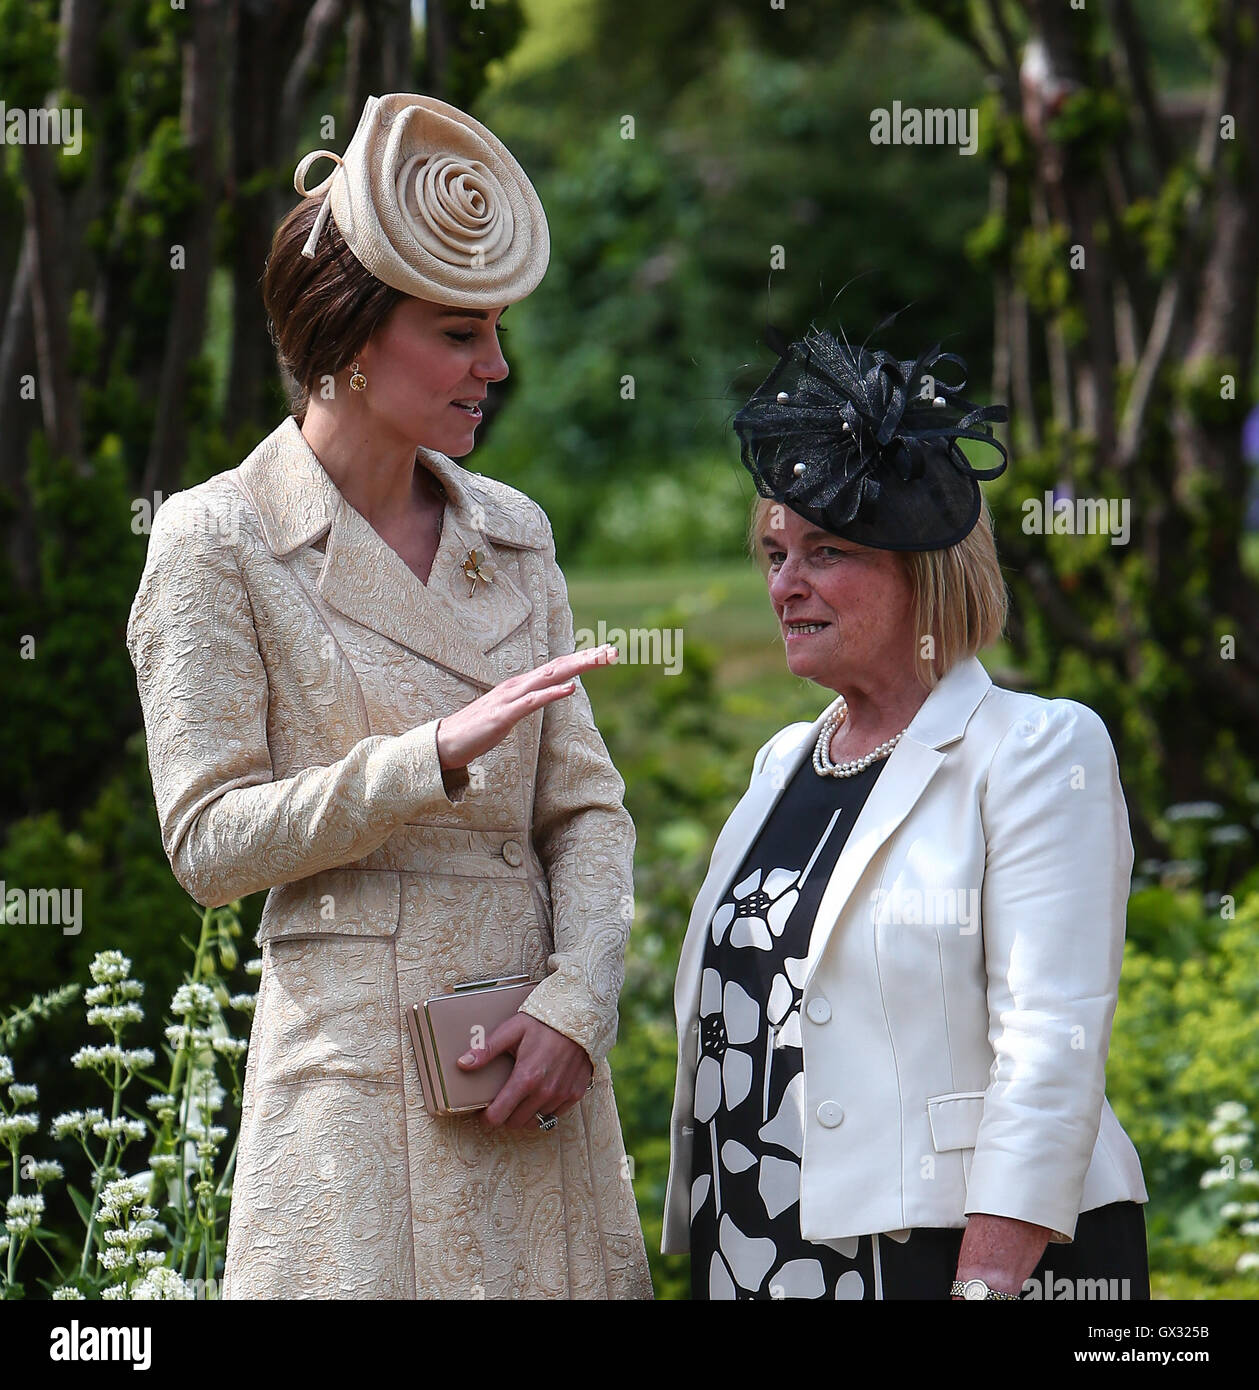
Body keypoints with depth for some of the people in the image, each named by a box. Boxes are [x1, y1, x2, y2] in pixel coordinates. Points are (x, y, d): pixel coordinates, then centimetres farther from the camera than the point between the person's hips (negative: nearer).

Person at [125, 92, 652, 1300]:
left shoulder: (510, 532, 13)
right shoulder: (217, 542, -2)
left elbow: (587, 807, 10)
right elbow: (208, 844, -8)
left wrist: (576, 1005, -6)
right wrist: (436, 756, -18)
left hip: (535, 1062, 5)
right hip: (356, 1056, -5)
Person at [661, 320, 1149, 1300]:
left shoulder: (1038, 751, -5)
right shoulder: (784, 763, 17)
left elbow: (1053, 1051, -14)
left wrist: (987, 1280, -22)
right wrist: (703, 1257, 14)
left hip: (941, 1253, -6)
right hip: (758, 1261, 6)